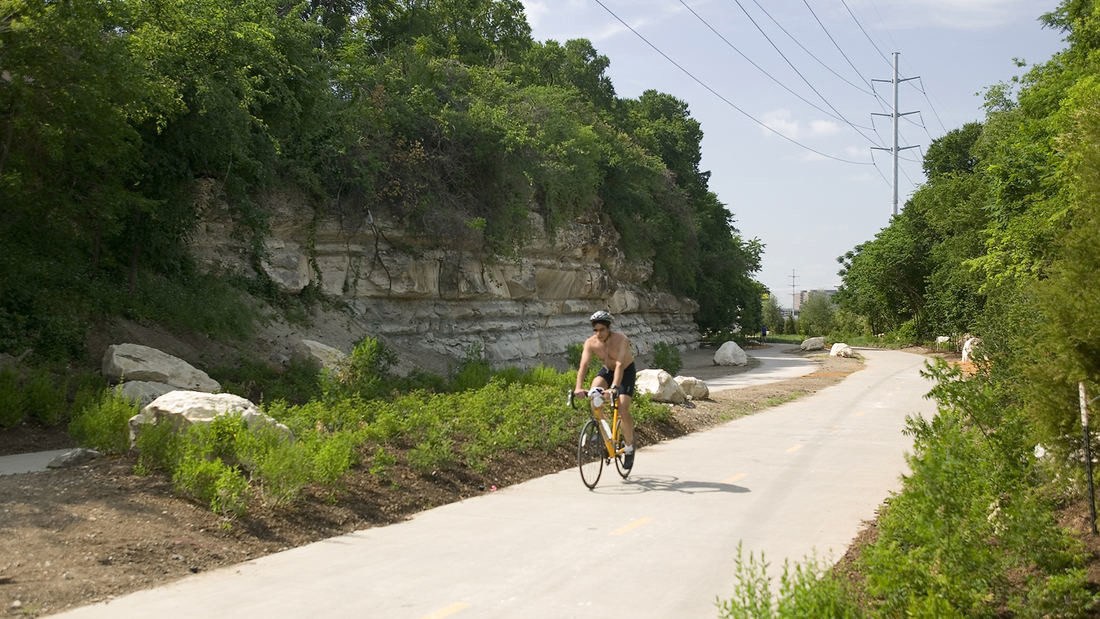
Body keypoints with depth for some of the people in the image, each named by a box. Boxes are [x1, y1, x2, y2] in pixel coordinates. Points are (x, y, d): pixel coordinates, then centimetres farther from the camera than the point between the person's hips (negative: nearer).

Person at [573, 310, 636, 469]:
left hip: (626, 372, -4)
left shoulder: (620, 340, -32)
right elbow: (583, 366, -28)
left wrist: (614, 388, -56)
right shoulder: (591, 343, -20)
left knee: (623, 410, -18)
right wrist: (578, 387, -44)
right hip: (607, 370, 4)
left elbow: (619, 365, -42)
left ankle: (629, 447, 1)